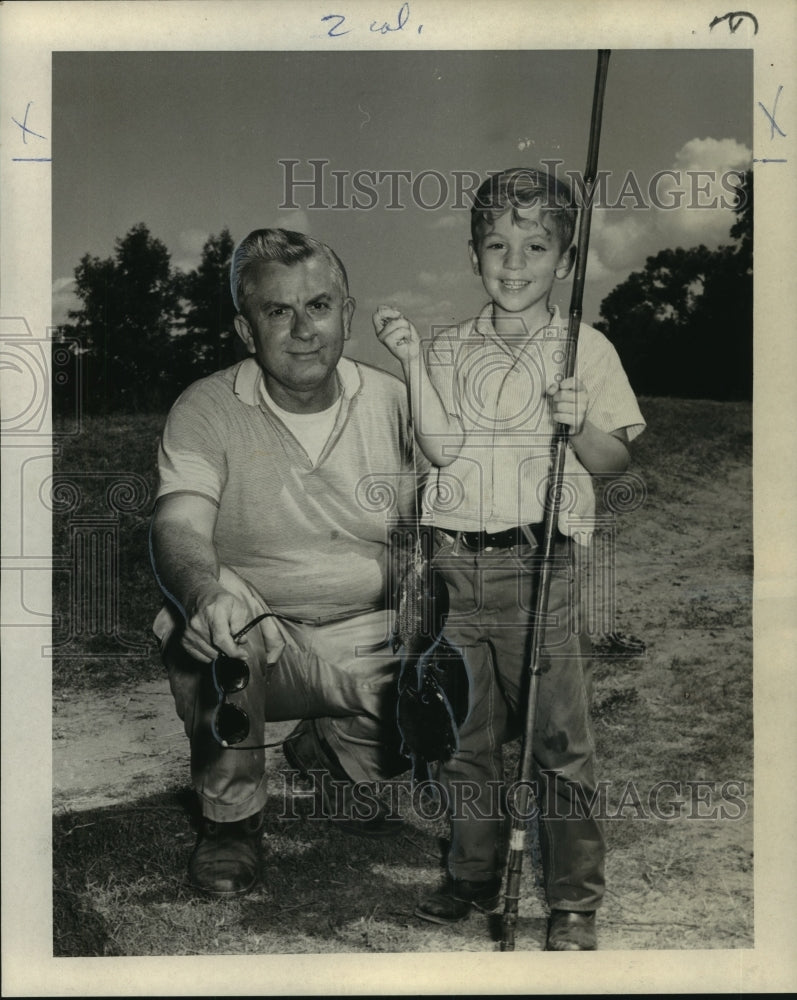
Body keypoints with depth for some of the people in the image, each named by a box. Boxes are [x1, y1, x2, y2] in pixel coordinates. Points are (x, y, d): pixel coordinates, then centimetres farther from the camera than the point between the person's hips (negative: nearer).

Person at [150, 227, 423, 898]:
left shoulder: (395, 403, 0)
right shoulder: (207, 410, -8)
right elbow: (178, 527, -23)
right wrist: (207, 592, -47)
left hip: (369, 642, 3)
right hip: (259, 640, -2)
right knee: (209, 624, -34)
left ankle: (327, 750, 16)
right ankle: (232, 817, -5)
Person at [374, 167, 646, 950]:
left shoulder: (585, 350, 2)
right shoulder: (449, 350, 9)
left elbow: (614, 462, 2)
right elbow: (440, 446, -5)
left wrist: (581, 425, -17)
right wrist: (412, 363, -11)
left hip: (539, 566, -3)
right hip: (456, 564, 3)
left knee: (560, 740, 1)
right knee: (460, 736, 13)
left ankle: (574, 900, 17)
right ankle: (472, 876, 30)